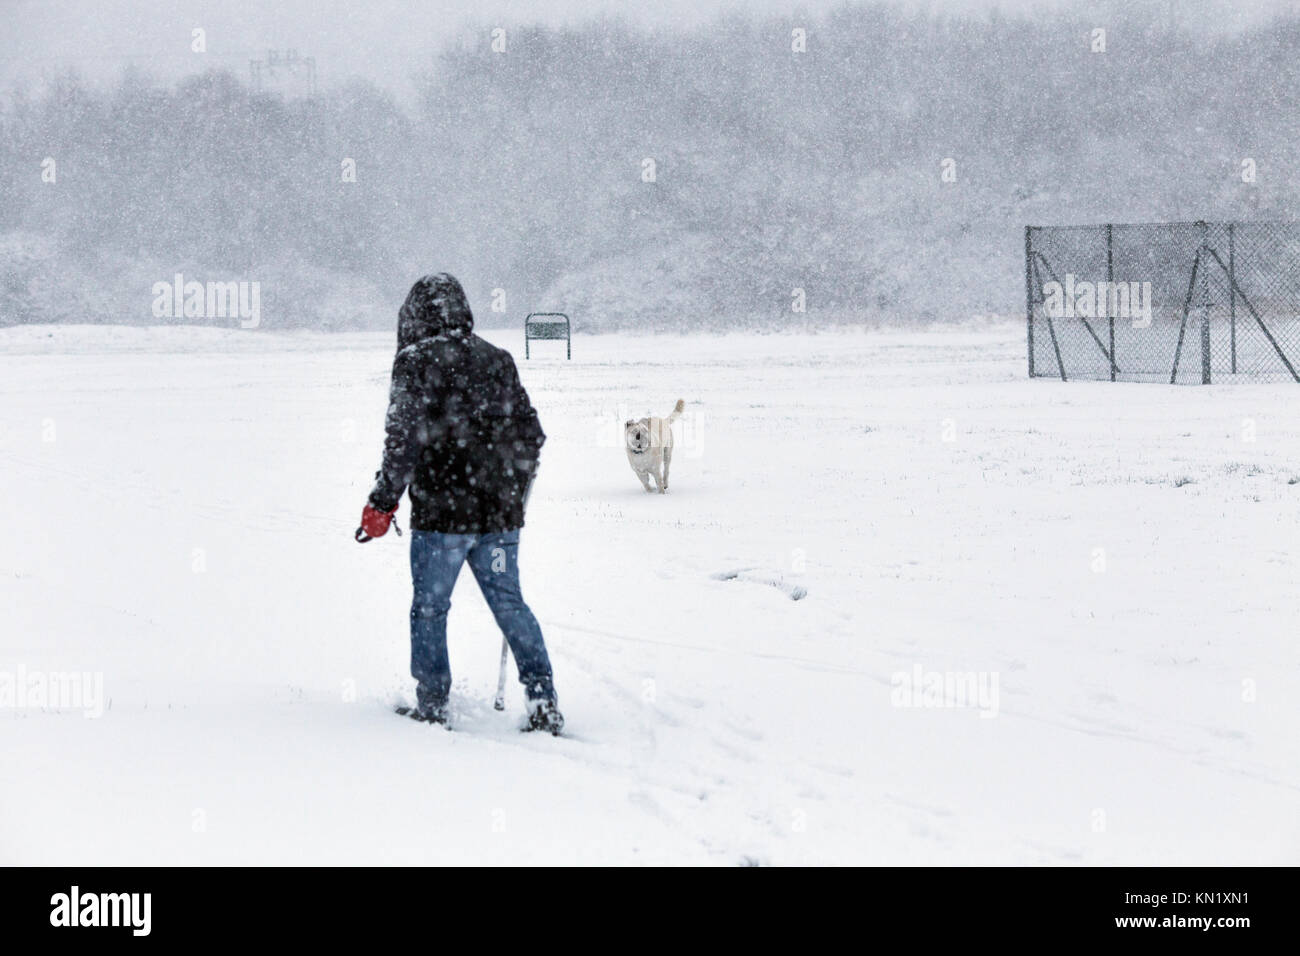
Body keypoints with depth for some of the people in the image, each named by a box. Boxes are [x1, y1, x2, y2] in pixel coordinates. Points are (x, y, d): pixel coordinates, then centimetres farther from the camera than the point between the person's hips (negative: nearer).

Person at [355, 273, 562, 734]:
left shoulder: (416, 362, -8)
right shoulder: (497, 360, 10)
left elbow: (404, 440, -15)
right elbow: (531, 433, 15)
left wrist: (382, 503, -11)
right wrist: (515, 487, 29)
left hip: (441, 512, -5)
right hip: (499, 512, 5)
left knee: (430, 608, 8)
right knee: (509, 605, 11)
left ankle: (432, 704, 11)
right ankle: (542, 700, 4)